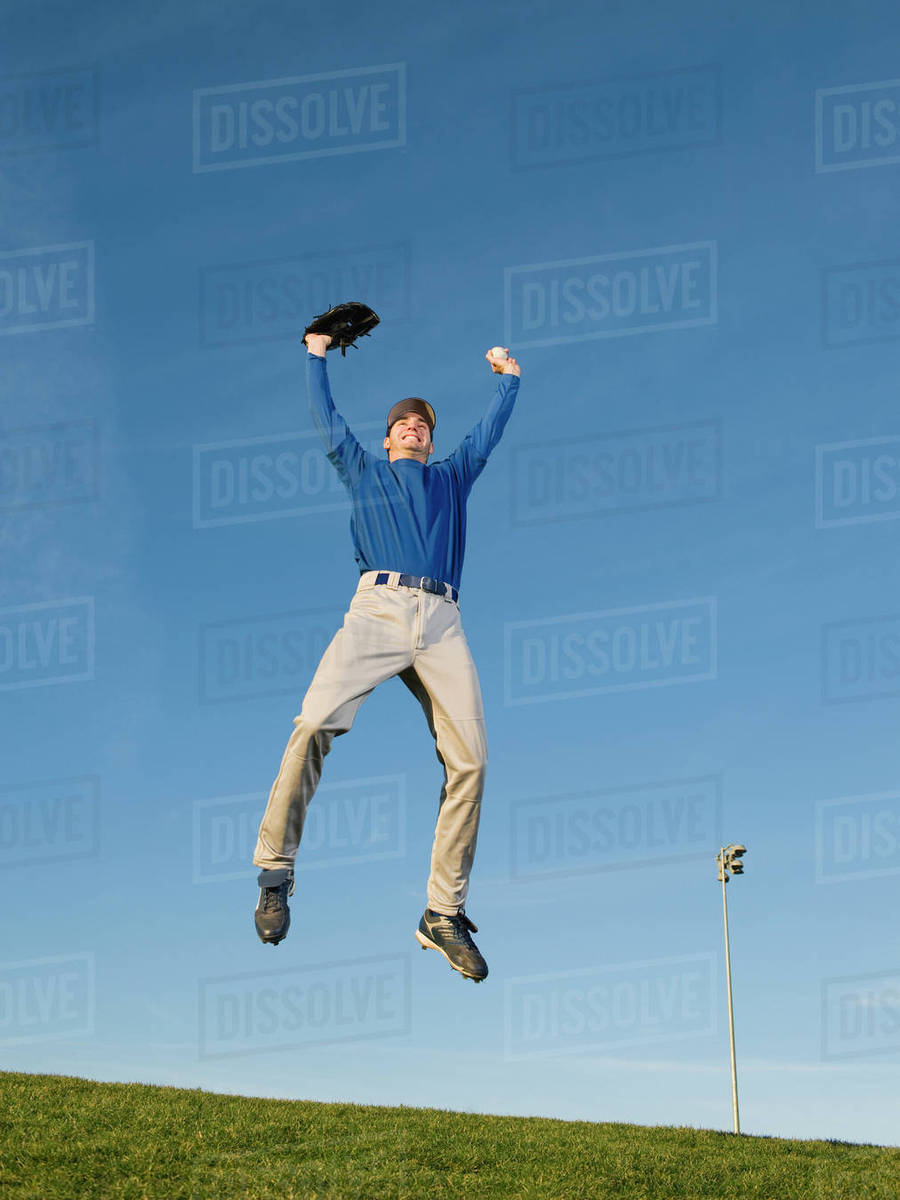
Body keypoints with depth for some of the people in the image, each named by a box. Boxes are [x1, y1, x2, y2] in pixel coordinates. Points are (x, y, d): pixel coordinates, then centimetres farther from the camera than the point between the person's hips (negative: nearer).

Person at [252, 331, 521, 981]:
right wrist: (317, 355, 41)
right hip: (378, 609, -2)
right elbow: (327, 418, 34)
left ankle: (445, 914, -11)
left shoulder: (452, 478, 34)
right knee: (315, 722, -25)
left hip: (442, 622, 2)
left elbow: (490, 430, 44)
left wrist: (508, 377, 56)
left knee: (469, 759, -14)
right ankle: (276, 872, -20)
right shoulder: (364, 470, 29)